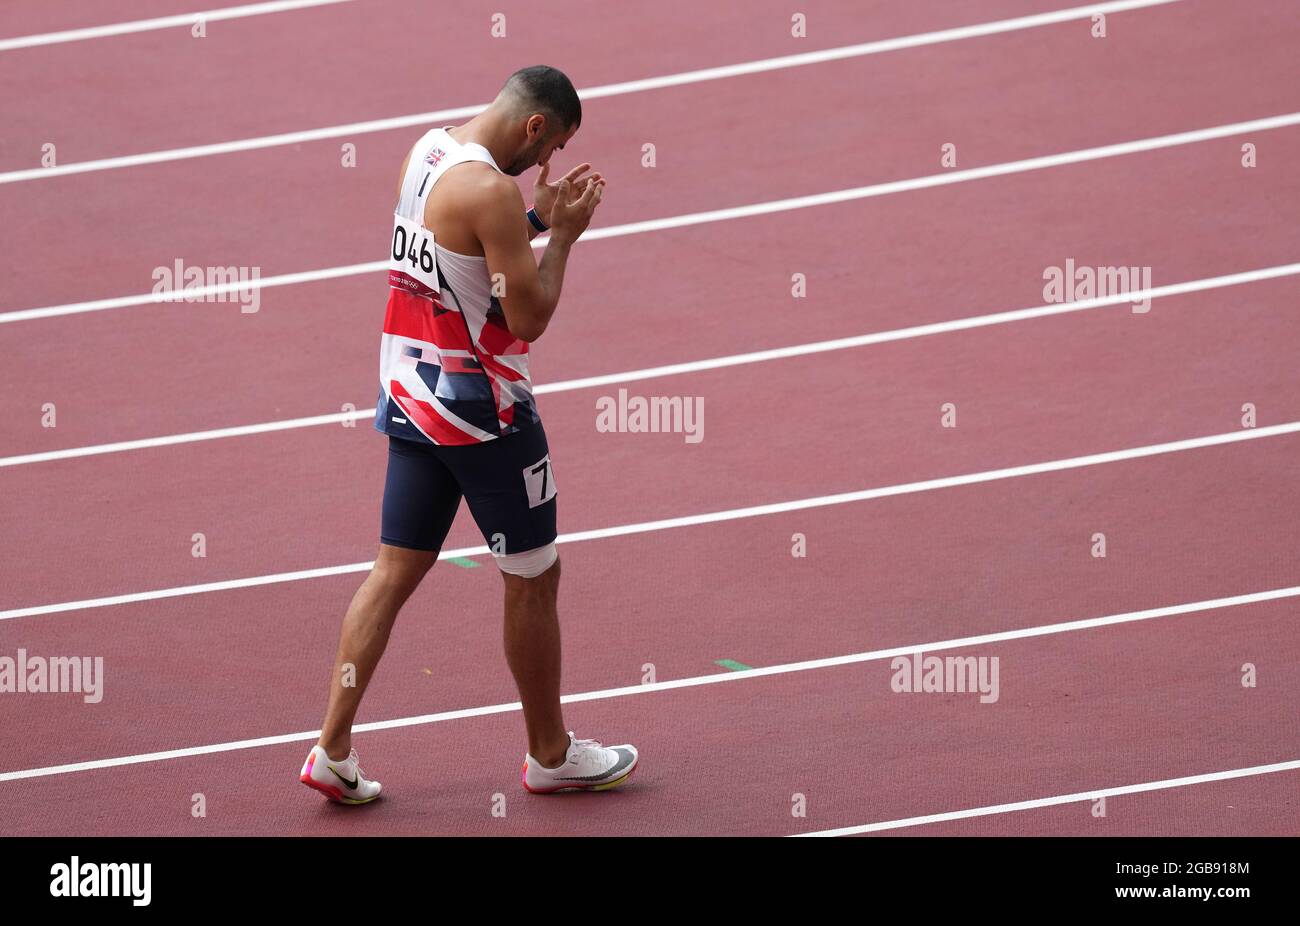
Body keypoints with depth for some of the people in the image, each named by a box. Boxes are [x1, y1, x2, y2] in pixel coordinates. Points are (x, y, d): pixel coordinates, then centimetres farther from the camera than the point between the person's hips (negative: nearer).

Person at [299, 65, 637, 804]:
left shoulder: (427, 152, 5)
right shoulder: (491, 190, -22)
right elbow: (530, 316, -19)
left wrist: (539, 217, 13)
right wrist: (563, 235, -8)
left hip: (411, 399, 8)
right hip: (482, 411, -8)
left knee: (397, 569, 11)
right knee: (534, 578, 8)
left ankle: (334, 749, 6)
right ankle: (551, 754, 21)